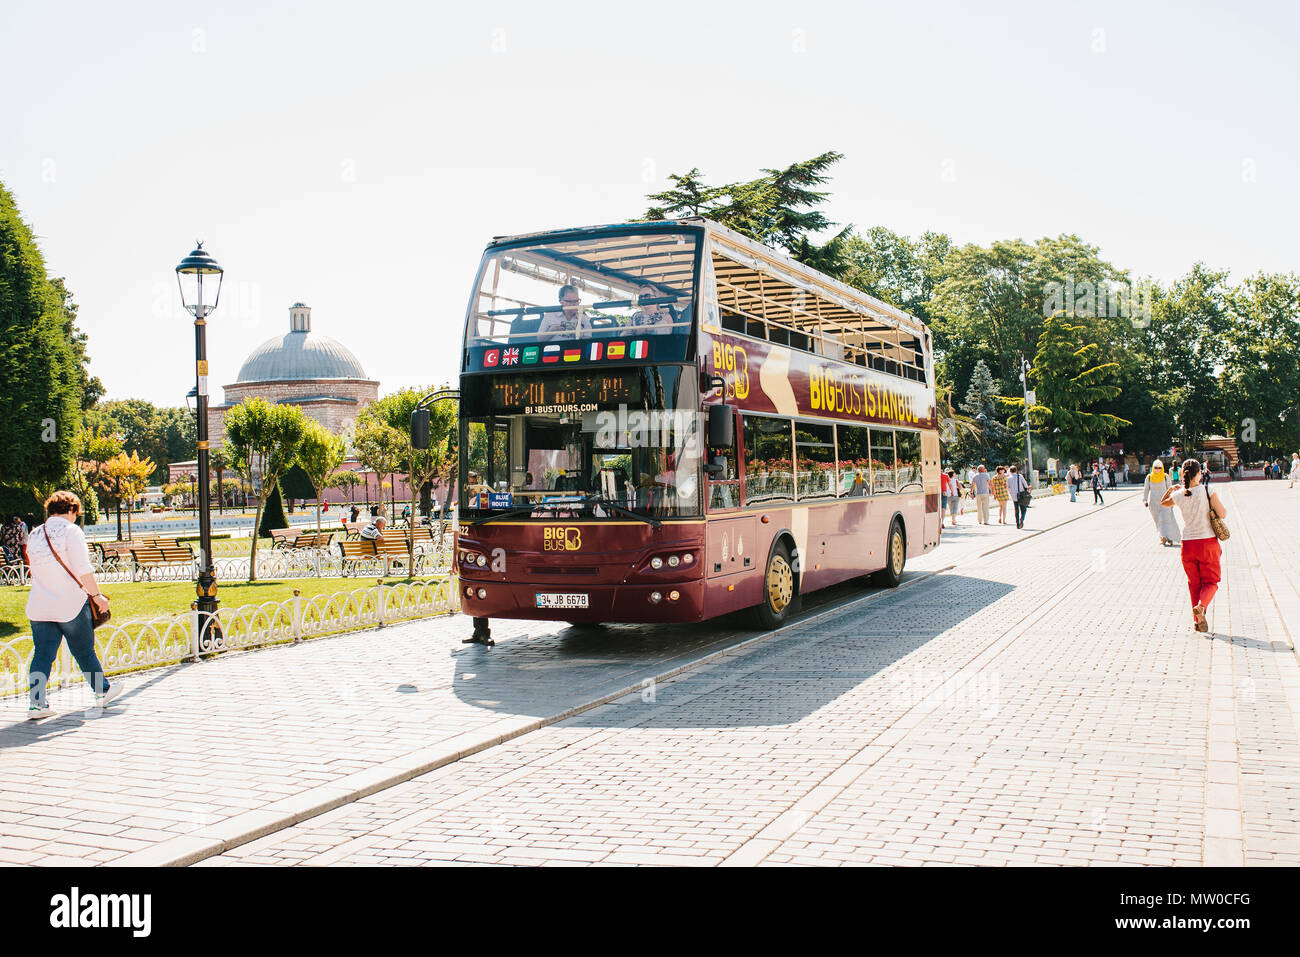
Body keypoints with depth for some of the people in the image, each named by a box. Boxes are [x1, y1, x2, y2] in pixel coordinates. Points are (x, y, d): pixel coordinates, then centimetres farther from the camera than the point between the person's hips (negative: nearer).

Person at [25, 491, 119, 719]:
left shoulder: (35, 535, 12)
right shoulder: (71, 531, -8)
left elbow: (35, 572, 19)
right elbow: (83, 569, -16)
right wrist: (96, 594, -11)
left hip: (38, 606, 5)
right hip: (70, 604, -5)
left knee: (42, 654, 7)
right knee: (84, 651, 8)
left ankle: (35, 702, 0)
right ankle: (103, 691, 24)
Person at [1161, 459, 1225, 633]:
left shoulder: (1178, 495, -2)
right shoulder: (1208, 491, -11)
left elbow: (1163, 503, 19)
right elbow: (1223, 514, -11)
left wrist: (1170, 489, 27)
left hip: (1188, 544, 2)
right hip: (1208, 541, -2)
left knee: (1194, 583, 16)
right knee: (1210, 581, 10)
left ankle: (1197, 620, 14)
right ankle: (1201, 606, -19)